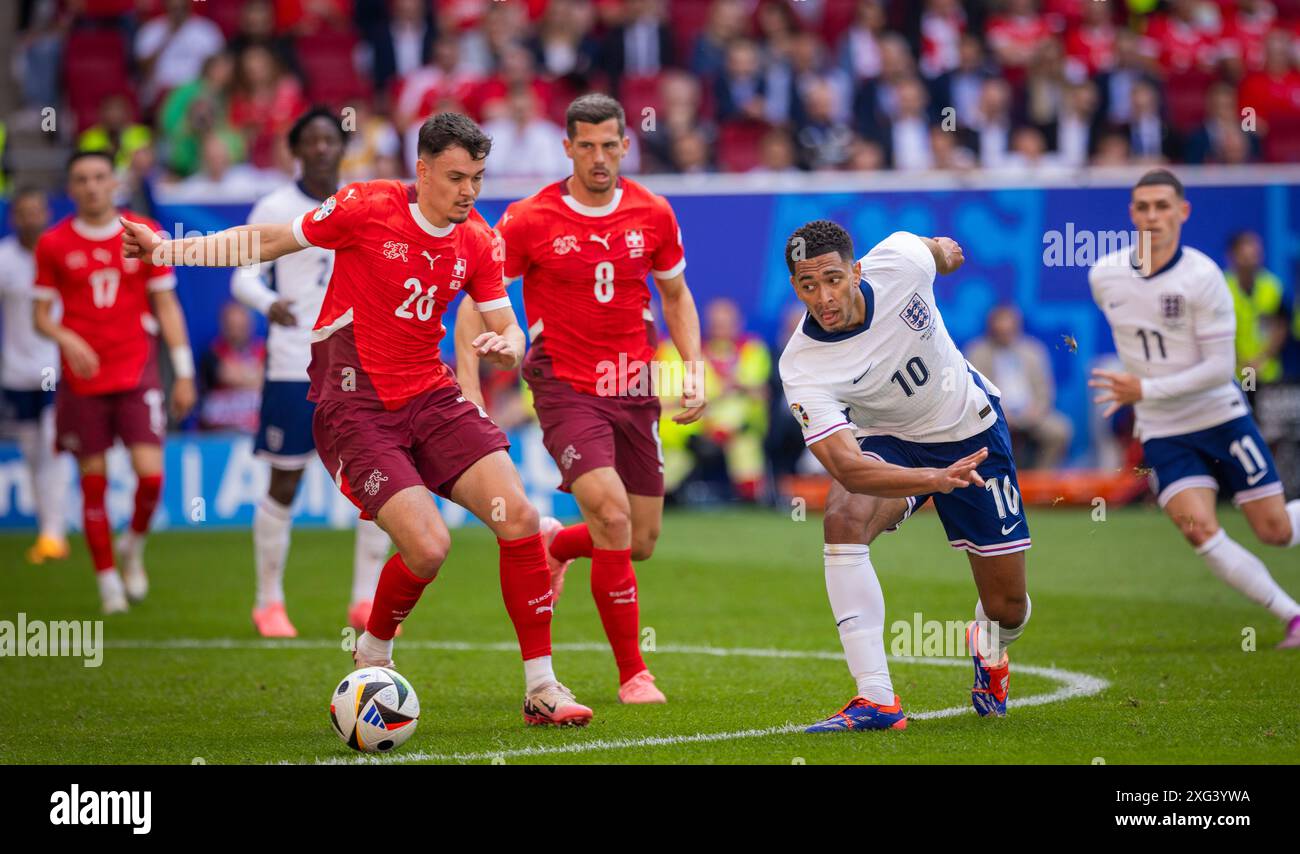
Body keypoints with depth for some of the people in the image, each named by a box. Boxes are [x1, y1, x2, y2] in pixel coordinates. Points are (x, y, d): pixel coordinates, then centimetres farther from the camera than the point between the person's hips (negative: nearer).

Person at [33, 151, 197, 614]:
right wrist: (66, 340, -15)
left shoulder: (144, 234, 3)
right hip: (82, 381, 0)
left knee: (151, 474, -11)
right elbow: (41, 314, 6)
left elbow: (166, 305, 7)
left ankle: (133, 545, 19)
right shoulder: (53, 244, 2)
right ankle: (108, 581, 15)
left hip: (136, 375, 0)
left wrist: (183, 371, 2)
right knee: (94, 482, 1)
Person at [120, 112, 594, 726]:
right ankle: (372, 655, 14)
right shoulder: (367, 208, -10)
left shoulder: (478, 243, 4)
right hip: (354, 405, -5)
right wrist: (169, 249, -5)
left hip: (430, 395, 5)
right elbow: (269, 240, 1)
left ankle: (541, 688, -1)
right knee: (427, 546, -19)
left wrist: (506, 345, -17)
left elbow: (510, 337, 9)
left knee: (519, 517, -12)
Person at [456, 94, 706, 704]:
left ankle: (554, 544, 41)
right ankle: (632, 674, -9)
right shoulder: (530, 220, -8)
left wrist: (694, 371, 4)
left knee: (641, 542, 6)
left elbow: (675, 294, 16)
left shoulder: (653, 214, 2)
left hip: (634, 389, 4)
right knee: (612, 515, -22)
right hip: (565, 387, -4)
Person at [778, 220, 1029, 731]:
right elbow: (848, 469, -41)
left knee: (1008, 610, 3)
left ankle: (989, 651, 44)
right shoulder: (802, 370, -32)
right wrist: (935, 479, -57)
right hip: (887, 443, -2)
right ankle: (876, 699, -31)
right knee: (843, 518, -35)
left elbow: (939, 250, 1)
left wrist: (945, 249, 27)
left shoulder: (901, 260, -26)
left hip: (972, 431, 2)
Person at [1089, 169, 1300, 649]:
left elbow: (1220, 367, -18)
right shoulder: (1103, 277, -2)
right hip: (1162, 434, 3)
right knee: (1200, 531, -18)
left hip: (1221, 418, -3)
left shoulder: (1202, 277, -17)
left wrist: (1147, 390, -24)